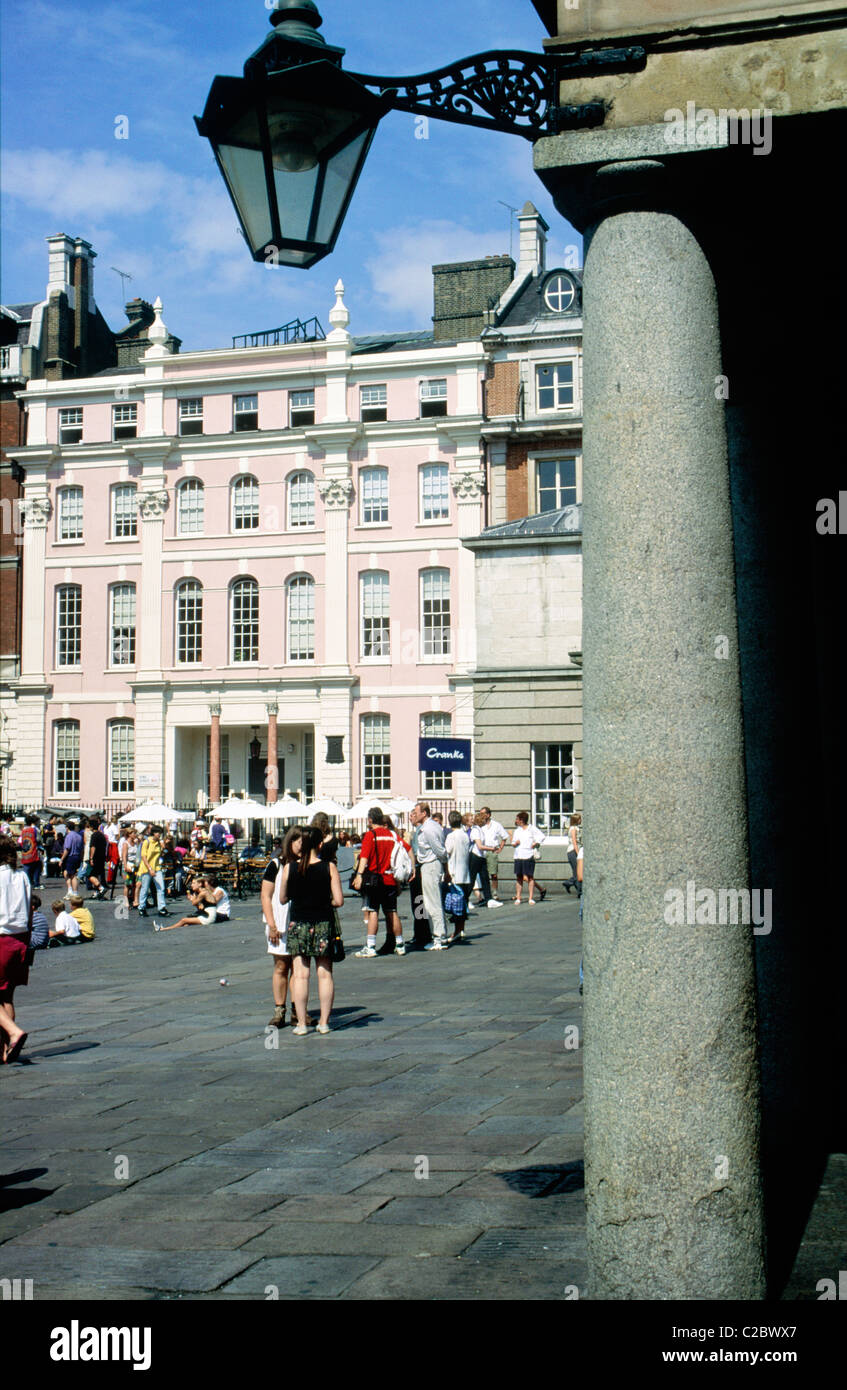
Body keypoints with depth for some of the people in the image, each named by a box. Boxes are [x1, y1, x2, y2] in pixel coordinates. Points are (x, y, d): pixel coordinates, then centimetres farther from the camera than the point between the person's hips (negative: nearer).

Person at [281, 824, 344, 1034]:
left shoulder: (289, 868, -6)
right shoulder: (329, 867, -9)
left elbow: (283, 899, 3)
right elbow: (338, 900, -10)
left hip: (298, 923, 0)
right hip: (324, 923, 0)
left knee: (301, 974, 5)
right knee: (325, 973, 8)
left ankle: (301, 1023, 5)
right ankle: (324, 1022, 10)